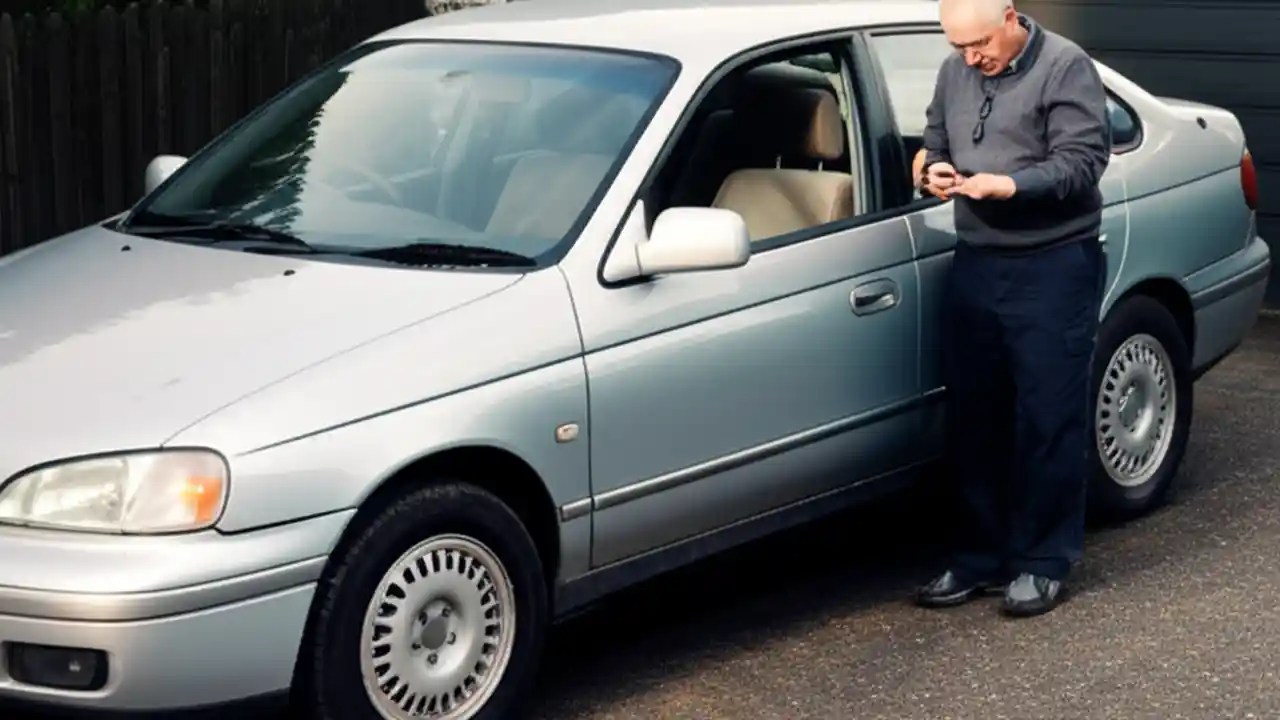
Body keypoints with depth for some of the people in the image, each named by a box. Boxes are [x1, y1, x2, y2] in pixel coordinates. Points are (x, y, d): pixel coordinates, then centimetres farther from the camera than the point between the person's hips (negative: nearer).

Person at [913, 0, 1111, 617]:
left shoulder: (1065, 66, -8)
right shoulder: (954, 72, 11)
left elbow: (1083, 161, -15)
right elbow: (935, 139, 22)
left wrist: (1011, 184, -27)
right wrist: (936, 168, -1)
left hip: (1053, 267, -6)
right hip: (975, 264, 7)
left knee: (1048, 420, -3)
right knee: (973, 417, 8)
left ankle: (1044, 563, 6)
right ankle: (980, 558, 18)